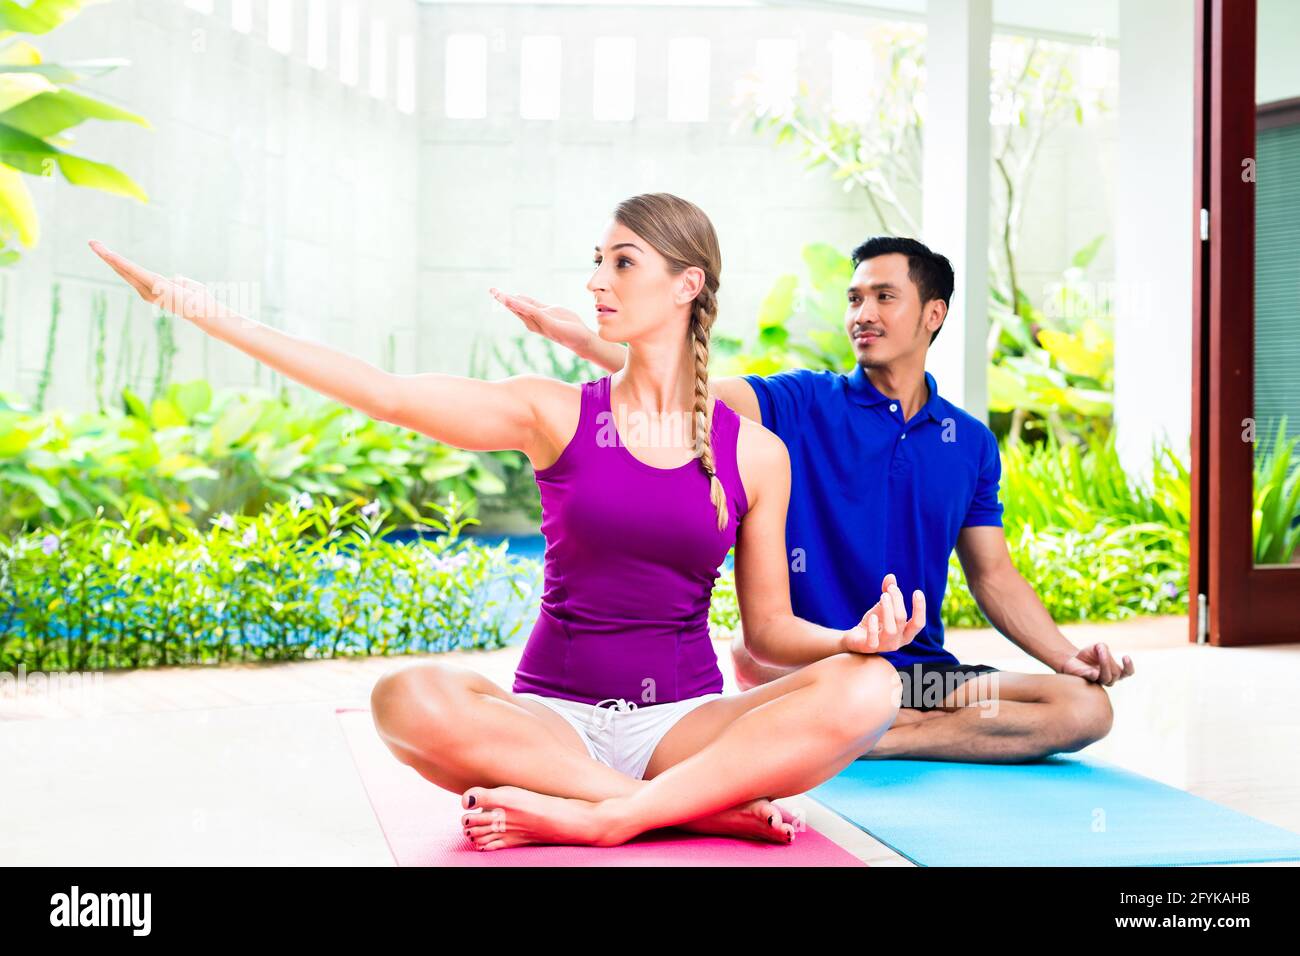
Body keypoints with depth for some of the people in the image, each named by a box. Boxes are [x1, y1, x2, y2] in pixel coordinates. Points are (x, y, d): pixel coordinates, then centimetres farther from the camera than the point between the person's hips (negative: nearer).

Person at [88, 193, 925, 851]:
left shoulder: (755, 453, 5)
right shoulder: (556, 416, 3)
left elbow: (771, 627, 8)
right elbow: (387, 394, -3)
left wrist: (855, 637, -13)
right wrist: (215, 316, -7)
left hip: (683, 720, 1)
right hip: (553, 715, 0)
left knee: (867, 689, -27)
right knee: (409, 699, -32)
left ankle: (586, 817, -29)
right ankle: (710, 805, -24)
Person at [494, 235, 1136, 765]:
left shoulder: (971, 443, 11)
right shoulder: (803, 405, 1)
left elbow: (993, 575, 14)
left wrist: (1066, 656, -1)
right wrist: (584, 341, -29)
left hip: (921, 668, 4)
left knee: (1087, 708, -18)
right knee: (755, 647, -37)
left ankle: (866, 735, -19)